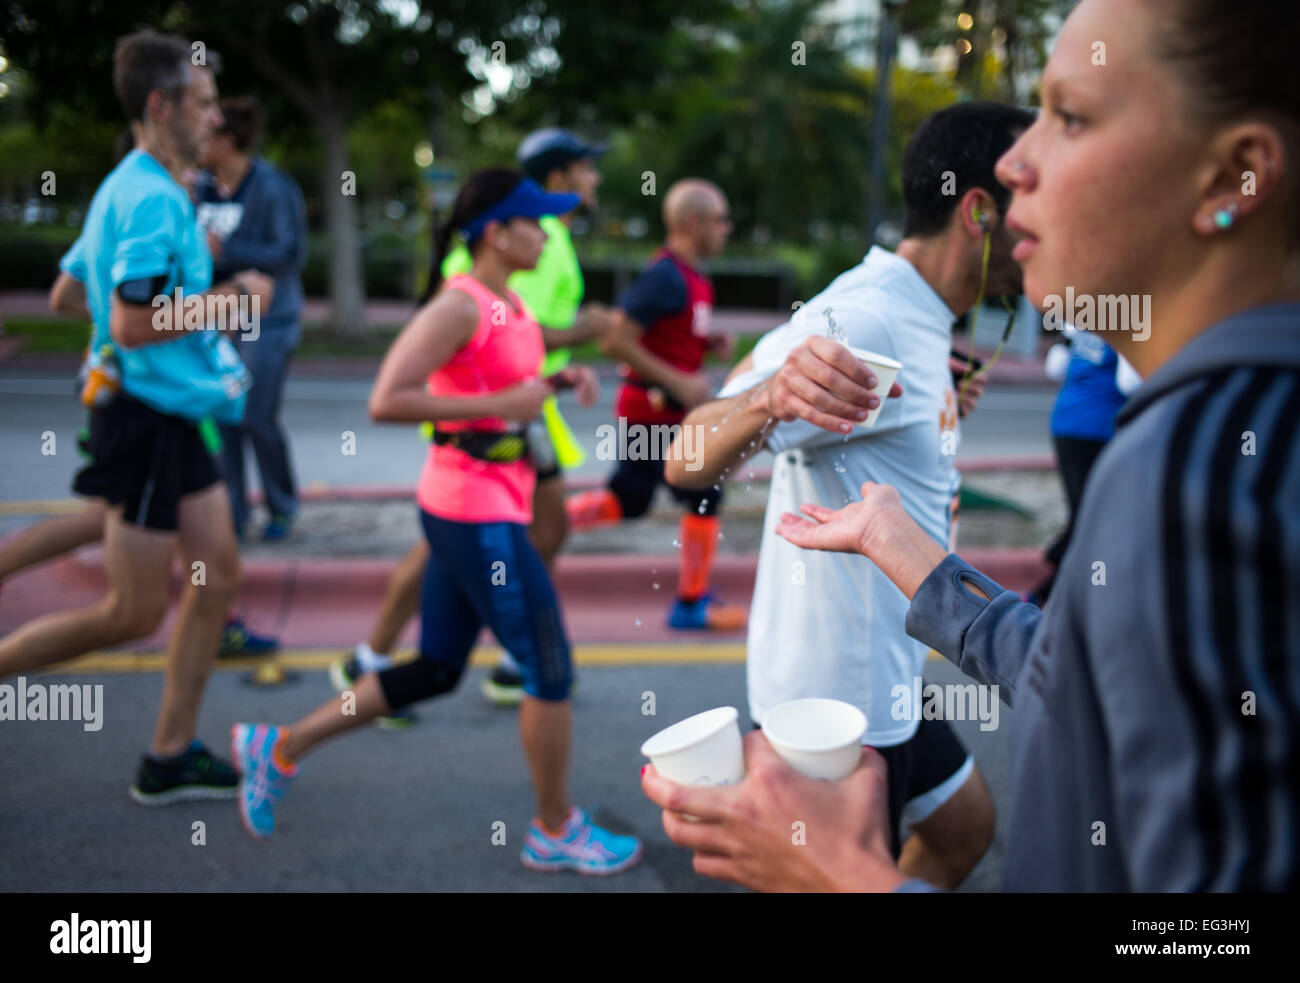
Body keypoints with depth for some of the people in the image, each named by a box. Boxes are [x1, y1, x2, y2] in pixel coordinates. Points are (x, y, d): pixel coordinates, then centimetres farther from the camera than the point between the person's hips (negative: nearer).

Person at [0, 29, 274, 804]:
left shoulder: (128, 189, 13)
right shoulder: (153, 200, -19)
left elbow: (70, 289, 20)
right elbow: (132, 324, -27)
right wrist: (232, 300, -16)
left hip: (171, 418, 10)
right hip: (147, 419, -10)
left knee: (219, 573, 10)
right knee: (135, 613, -2)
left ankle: (171, 758, 17)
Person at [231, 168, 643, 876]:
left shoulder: (511, 305, 12)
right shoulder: (458, 306, -17)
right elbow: (387, 401, -24)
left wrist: (560, 380, 10)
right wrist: (497, 405, -24)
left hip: (488, 507, 10)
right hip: (476, 511, -10)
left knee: (435, 671, 16)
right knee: (550, 668, 1)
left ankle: (279, 749, 25)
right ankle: (555, 832, 18)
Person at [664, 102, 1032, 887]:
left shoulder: (913, 316, 7)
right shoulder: (866, 320, -24)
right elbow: (689, 464, -30)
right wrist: (770, 398, -49)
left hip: (883, 678, 10)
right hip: (839, 697, -10)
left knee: (964, 826, 24)